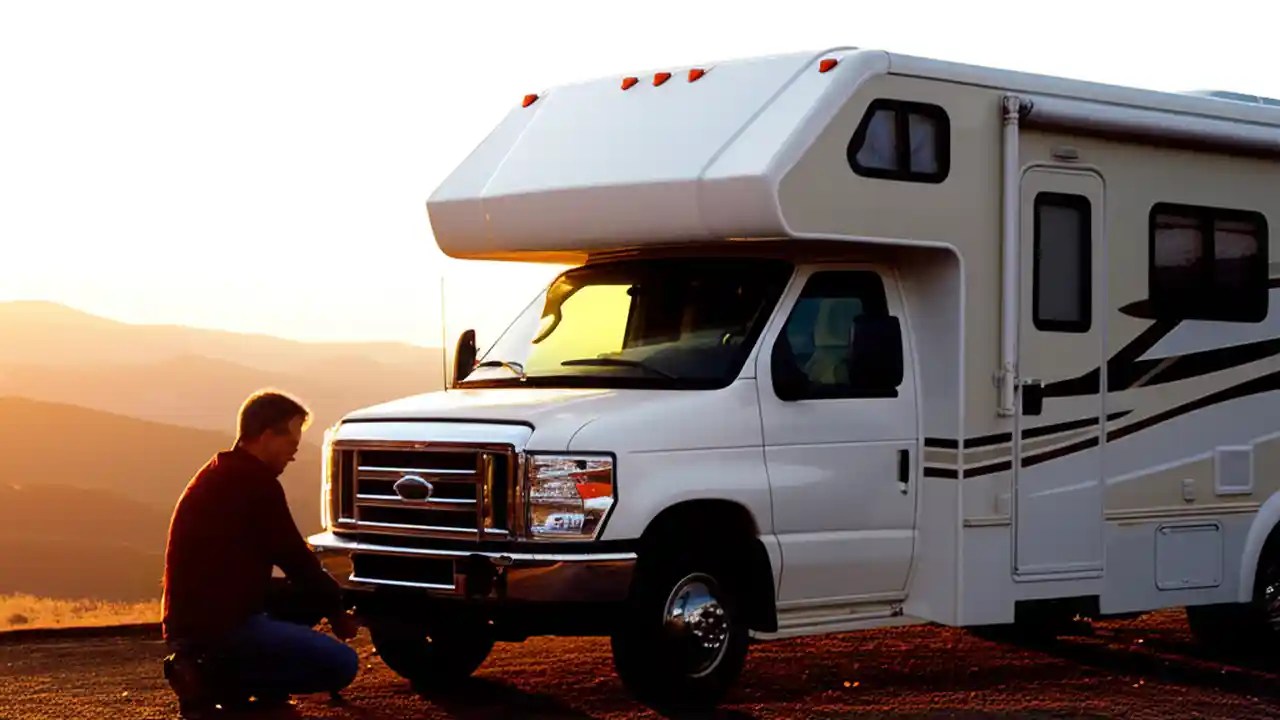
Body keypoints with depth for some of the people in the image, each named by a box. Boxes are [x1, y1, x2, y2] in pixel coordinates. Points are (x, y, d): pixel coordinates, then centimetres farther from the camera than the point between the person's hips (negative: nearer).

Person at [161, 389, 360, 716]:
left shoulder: (224, 474, 17)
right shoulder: (254, 481, -13)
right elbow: (294, 558, -7)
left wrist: (330, 599, 19)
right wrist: (337, 610, 8)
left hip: (192, 618, 10)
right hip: (218, 625, -10)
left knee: (313, 597, 22)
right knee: (342, 664, -13)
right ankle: (212, 677, -10)